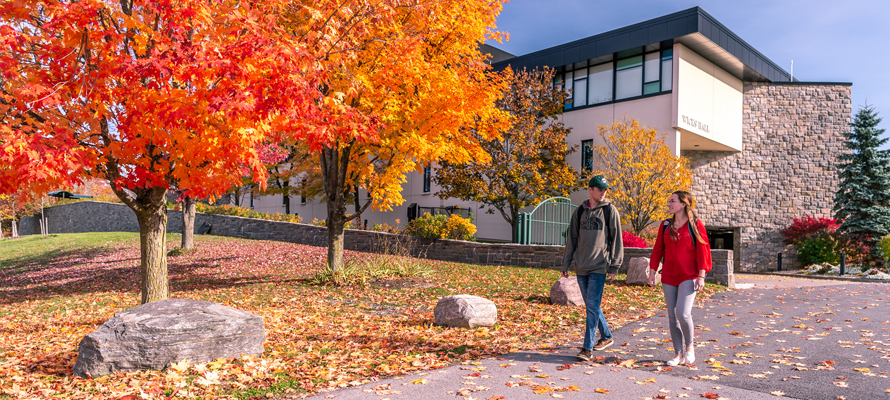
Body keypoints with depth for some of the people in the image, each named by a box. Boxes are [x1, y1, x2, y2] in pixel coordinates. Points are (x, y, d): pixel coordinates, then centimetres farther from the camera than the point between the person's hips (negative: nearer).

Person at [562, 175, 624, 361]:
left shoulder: (610, 211, -1)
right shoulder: (580, 211, 10)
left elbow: (616, 240, -2)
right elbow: (572, 239, 13)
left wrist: (614, 266, -7)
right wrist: (566, 264, 10)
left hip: (599, 266, -5)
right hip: (581, 267, 5)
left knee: (593, 305, -9)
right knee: (591, 305, 13)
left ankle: (588, 348, -5)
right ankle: (606, 336, 32)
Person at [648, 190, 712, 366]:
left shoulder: (695, 224, -3)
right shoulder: (665, 225, 9)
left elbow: (703, 249, -5)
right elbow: (658, 249, 13)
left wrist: (701, 276, -11)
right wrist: (652, 272, 9)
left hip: (689, 276, -5)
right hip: (669, 277, 5)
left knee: (683, 313, -15)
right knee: (672, 316, 6)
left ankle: (689, 346, 12)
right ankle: (678, 354, 18)